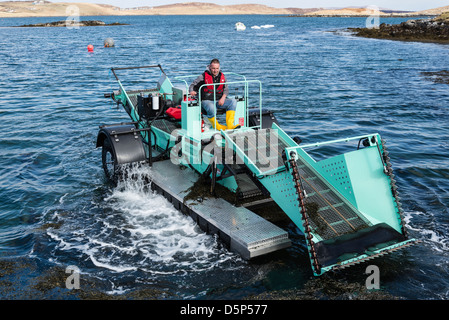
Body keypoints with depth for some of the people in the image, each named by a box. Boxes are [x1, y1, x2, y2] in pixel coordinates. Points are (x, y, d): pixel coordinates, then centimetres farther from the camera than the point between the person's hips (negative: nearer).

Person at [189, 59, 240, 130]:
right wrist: (192, 91, -20)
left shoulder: (222, 76, 11)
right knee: (211, 108, -39)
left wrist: (223, 98, -7)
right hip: (207, 101, -4)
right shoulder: (203, 76, -1)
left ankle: (229, 124, -25)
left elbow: (226, 89, 13)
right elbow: (193, 85, 3)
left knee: (233, 101, -21)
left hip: (219, 100, 4)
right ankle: (216, 125, -11)